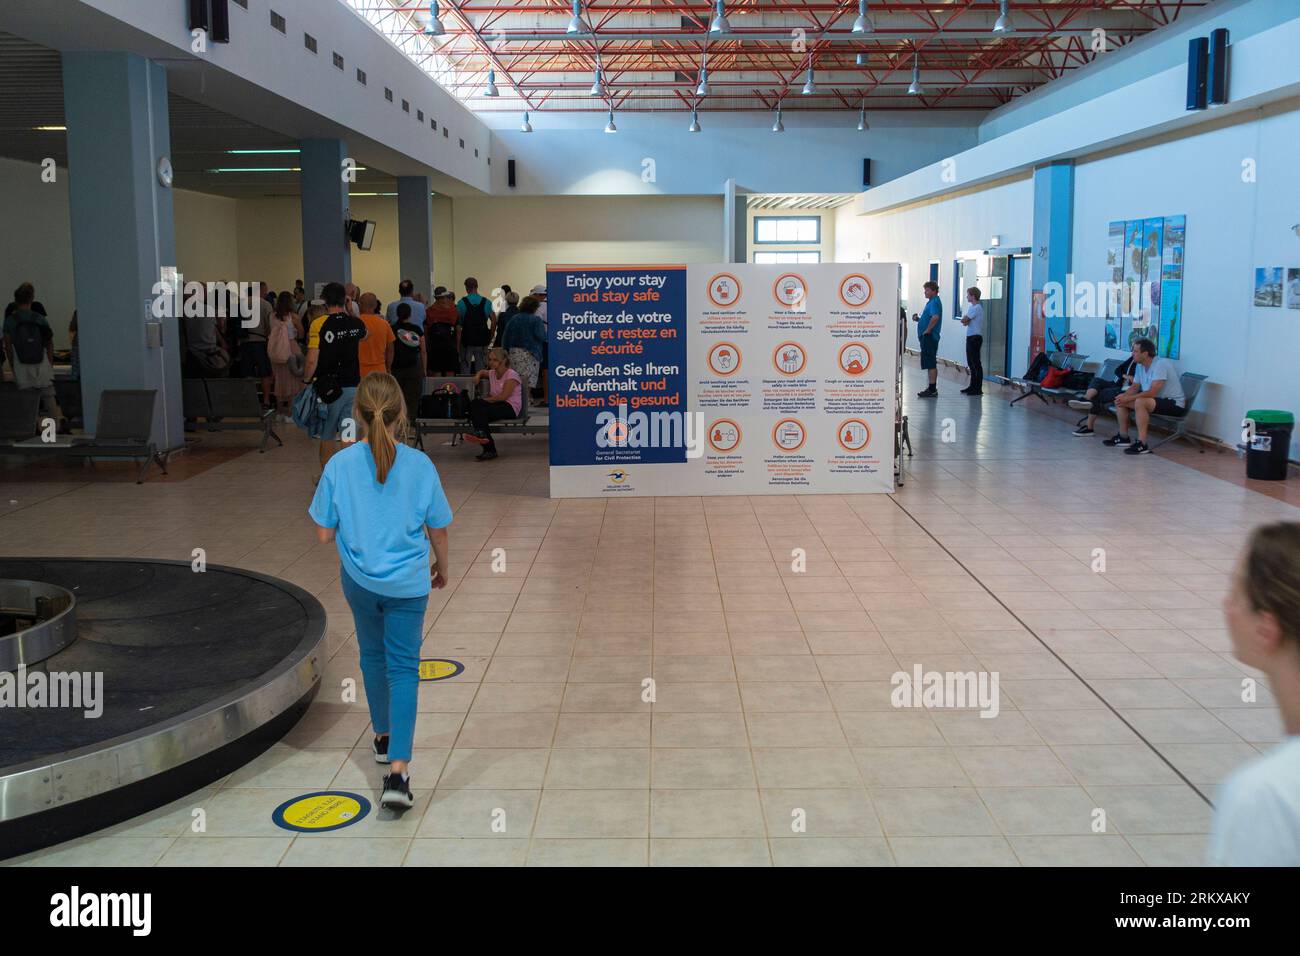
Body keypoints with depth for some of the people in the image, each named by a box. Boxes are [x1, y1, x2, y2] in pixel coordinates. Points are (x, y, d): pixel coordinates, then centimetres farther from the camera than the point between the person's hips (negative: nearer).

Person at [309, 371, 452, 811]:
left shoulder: (340, 465, -13)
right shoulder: (420, 466, -14)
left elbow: (324, 534, -8)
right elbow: (437, 530, -3)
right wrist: (443, 566, 16)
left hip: (359, 580, 2)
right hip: (408, 583, -2)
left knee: (373, 656, 24)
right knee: (403, 668, 4)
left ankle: (384, 736, 42)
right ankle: (398, 769, -8)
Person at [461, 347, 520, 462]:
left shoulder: (511, 375, -4)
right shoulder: (492, 373, 18)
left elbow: (503, 396, -14)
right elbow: (482, 372, 43)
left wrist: (485, 400, -11)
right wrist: (478, 375, 19)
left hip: (510, 408, -7)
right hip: (497, 406, 7)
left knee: (477, 404, -29)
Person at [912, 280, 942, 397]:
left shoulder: (935, 302, -14)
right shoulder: (931, 302, 18)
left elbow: (935, 317, -31)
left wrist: (927, 330, -23)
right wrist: (918, 319, 8)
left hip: (930, 336, -11)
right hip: (927, 338, 11)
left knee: (931, 364, -8)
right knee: (930, 364, 13)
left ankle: (932, 390, -6)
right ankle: (931, 388, 18)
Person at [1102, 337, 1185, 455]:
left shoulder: (1160, 364, -24)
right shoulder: (1139, 366, 3)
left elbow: (1152, 393, -31)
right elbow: (1135, 387, 11)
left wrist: (1128, 398, -26)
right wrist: (1123, 396, -11)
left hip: (1175, 404, -9)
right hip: (1157, 401, 9)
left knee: (1140, 402, -35)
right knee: (1120, 400, 3)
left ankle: (1142, 444, -33)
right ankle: (1123, 437, 13)